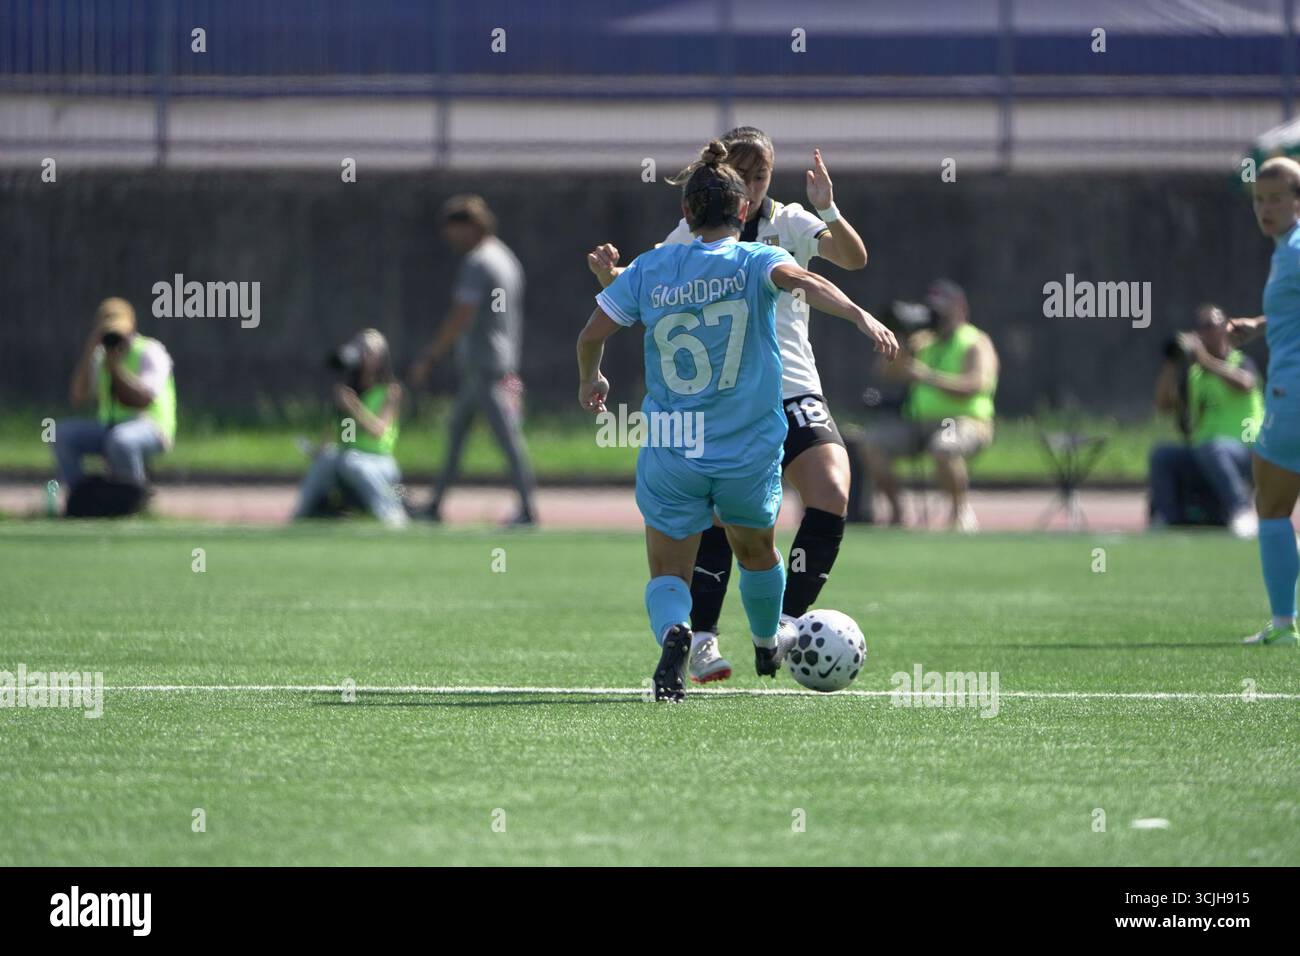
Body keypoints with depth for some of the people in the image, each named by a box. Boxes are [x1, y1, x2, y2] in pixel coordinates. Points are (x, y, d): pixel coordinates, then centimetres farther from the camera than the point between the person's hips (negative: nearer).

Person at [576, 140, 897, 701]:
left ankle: (673, 632, -26)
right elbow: (799, 280, -28)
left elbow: (592, 334, 1)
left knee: (667, 574, 6)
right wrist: (860, 316, -41)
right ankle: (768, 645, 49)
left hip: (670, 456, 0)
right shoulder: (755, 261, -7)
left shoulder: (649, 269, 0)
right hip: (750, 454, 0)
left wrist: (590, 379, 22)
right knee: (756, 552, 27)